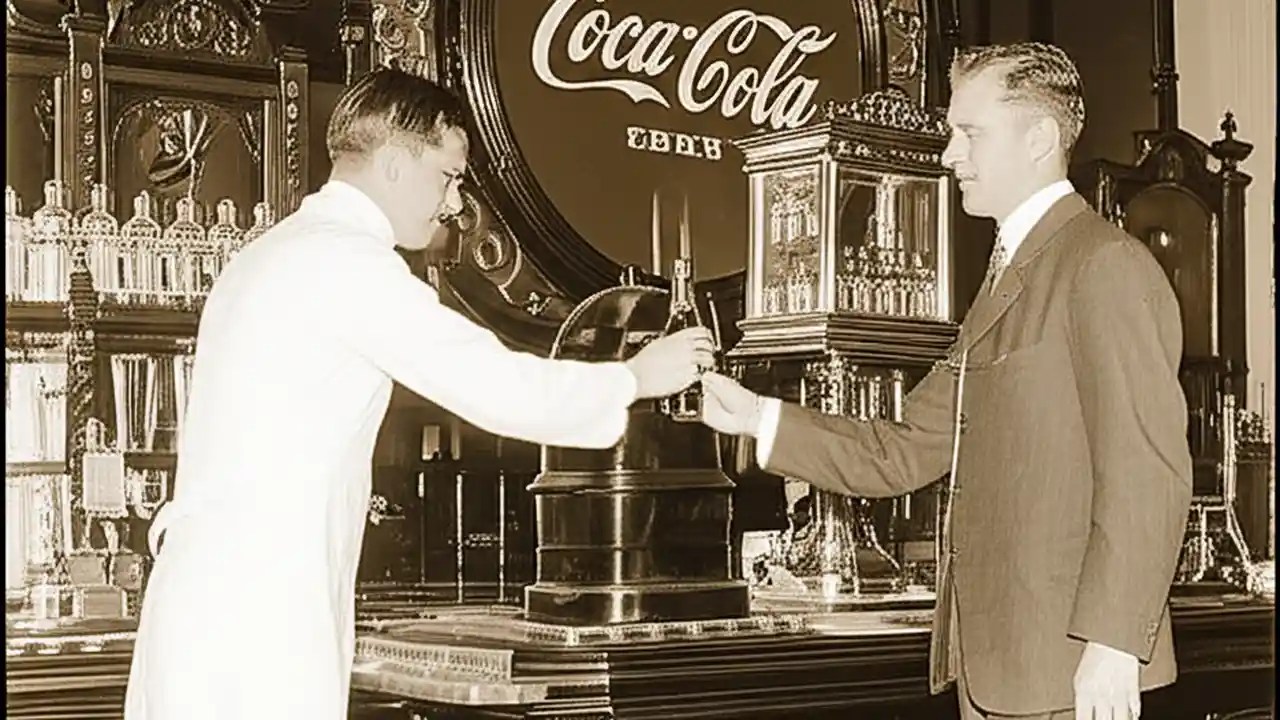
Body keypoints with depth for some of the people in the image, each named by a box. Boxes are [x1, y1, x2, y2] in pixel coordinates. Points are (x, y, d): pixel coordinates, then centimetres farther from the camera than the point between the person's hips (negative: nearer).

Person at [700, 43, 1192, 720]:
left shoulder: (1106, 263, -9)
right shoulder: (1008, 275, 20)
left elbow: (1146, 468, -17)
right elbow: (906, 452, 16)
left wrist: (1112, 641, -21)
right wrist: (756, 417, 6)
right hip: (990, 661, 9)